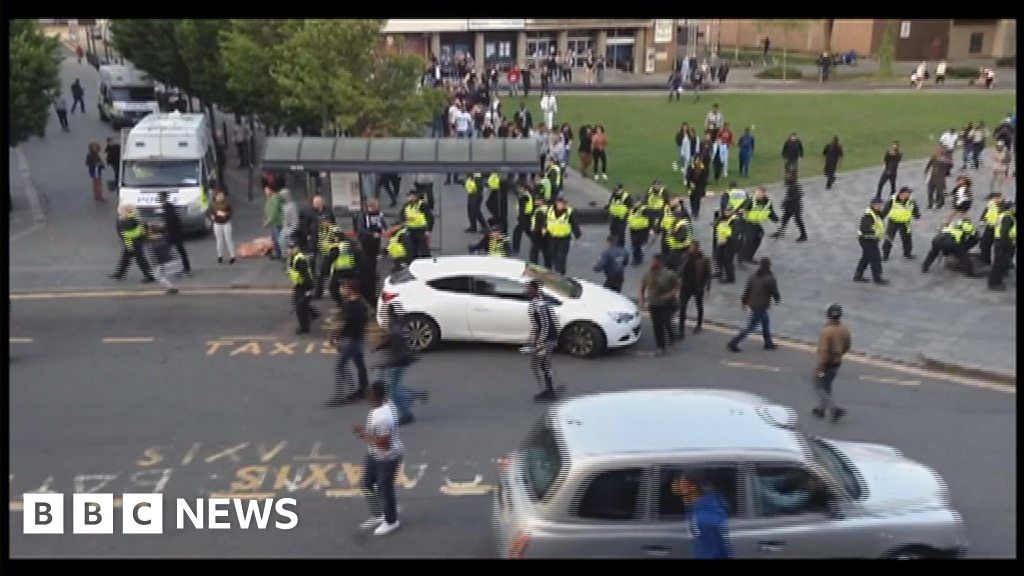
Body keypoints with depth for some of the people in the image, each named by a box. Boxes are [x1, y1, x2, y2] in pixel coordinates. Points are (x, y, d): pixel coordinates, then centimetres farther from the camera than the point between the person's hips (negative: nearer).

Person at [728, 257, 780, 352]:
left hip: (752, 304, 8)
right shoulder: (770, 278, -20)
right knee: (751, 327, 0)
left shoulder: (754, 276, -2)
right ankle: (734, 342, -3)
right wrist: (778, 299, 13)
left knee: (765, 323, 23)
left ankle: (768, 343, 35)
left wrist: (744, 301, 13)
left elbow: (747, 290, 2)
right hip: (761, 306, -8)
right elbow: (774, 291, -8)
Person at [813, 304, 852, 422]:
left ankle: (836, 409, -5)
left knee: (819, 388, 7)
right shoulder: (844, 330, -4)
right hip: (837, 363, 7)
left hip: (825, 364, -7)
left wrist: (817, 368, -21)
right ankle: (821, 409, 34)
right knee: (827, 387, 22)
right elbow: (846, 347, 9)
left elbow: (823, 351, -27)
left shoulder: (826, 331, -27)